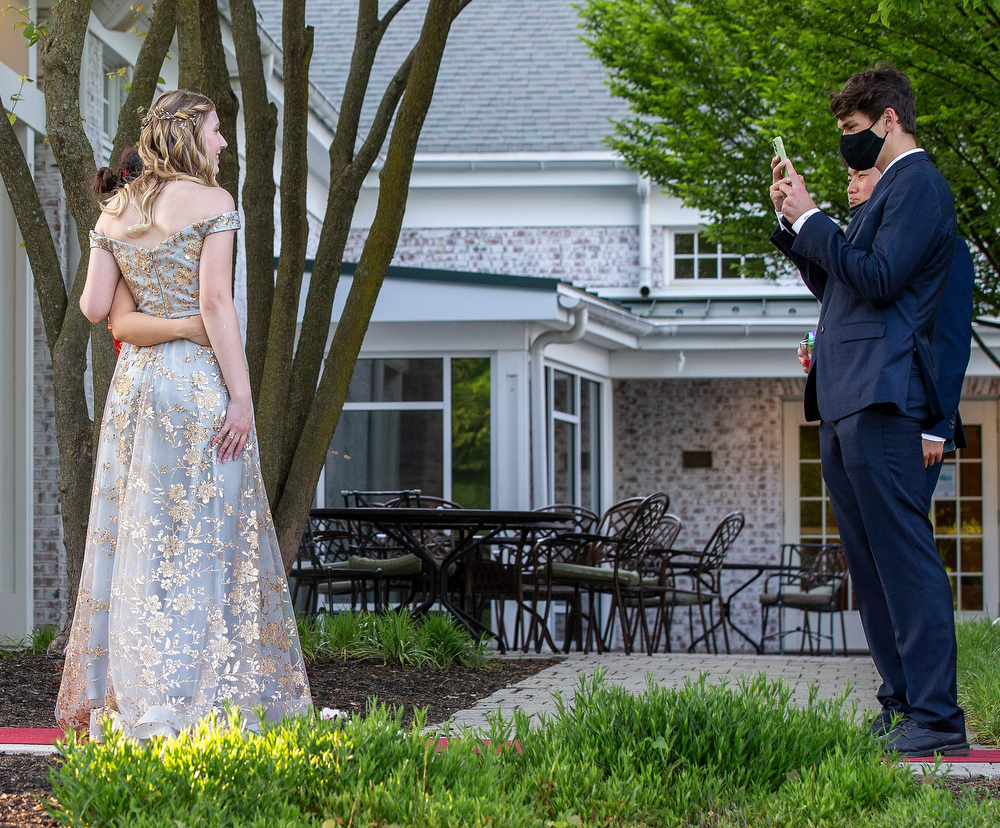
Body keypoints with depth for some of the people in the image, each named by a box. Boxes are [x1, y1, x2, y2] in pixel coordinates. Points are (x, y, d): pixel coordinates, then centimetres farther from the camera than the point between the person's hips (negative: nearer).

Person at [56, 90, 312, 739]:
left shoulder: (114, 212, 11)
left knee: (137, 533, 9)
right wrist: (242, 395, -15)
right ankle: (191, 702, -6)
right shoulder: (212, 203, -6)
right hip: (199, 378, -6)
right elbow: (216, 303, -14)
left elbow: (94, 307, 7)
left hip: (134, 376, 6)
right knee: (201, 535, -4)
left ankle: (123, 696, 11)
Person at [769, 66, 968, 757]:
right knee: (869, 563, 11)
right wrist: (795, 220, 14)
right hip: (845, 404, 10)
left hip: (881, 399, -10)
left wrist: (811, 218, -10)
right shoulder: (891, 187, 24)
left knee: (905, 556, -11)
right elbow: (834, 283, 25)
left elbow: (879, 278, -18)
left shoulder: (918, 184, -7)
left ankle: (937, 718, -11)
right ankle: (901, 701, 15)